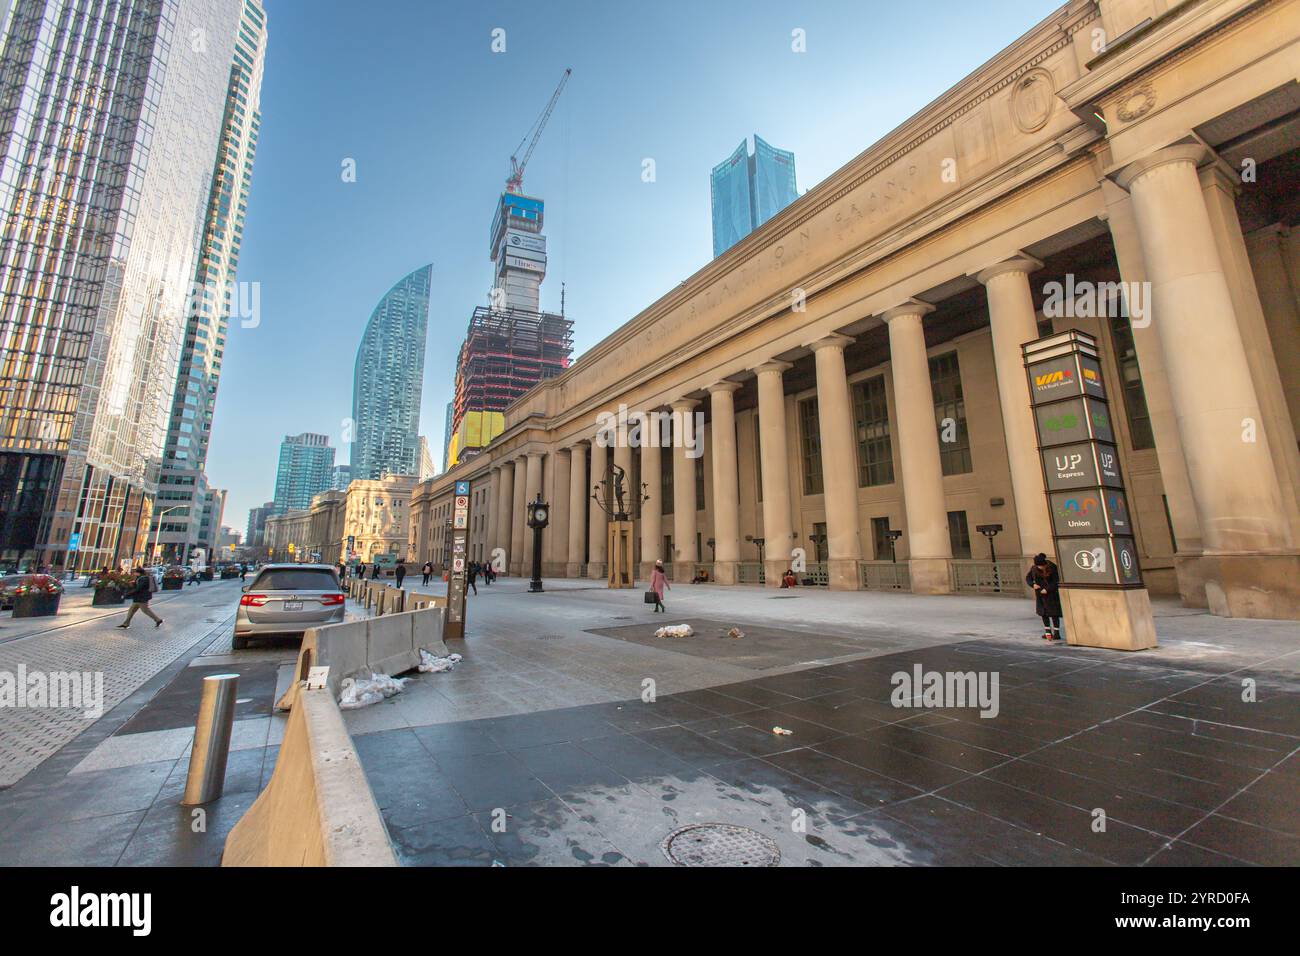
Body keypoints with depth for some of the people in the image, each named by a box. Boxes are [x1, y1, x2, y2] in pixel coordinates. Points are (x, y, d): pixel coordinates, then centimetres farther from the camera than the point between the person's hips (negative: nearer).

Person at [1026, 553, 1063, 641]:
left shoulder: (1052, 568, -16)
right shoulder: (1034, 568, -5)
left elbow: (1056, 581, -13)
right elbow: (1028, 578, 6)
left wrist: (1047, 589, -20)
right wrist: (1033, 584, -13)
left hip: (1051, 592, -4)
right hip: (1040, 593, 4)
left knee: (1053, 613, -2)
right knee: (1043, 613, 8)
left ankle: (1057, 633, 5)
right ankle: (1048, 632, 17)